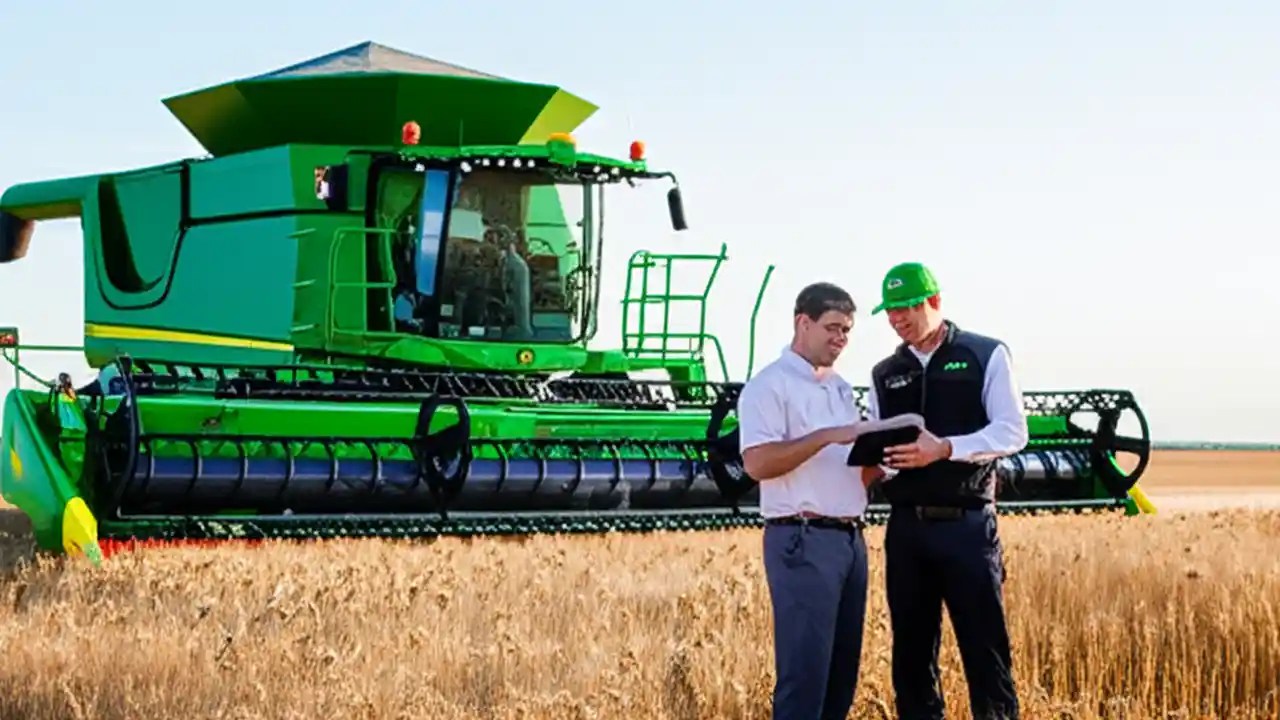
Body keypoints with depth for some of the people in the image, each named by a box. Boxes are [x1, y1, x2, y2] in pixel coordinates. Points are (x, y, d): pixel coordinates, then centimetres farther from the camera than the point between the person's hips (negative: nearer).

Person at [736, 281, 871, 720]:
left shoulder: (840, 388, 20)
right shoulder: (769, 385, -6)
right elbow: (758, 462, -18)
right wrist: (827, 436, -22)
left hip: (850, 539, 8)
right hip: (802, 540, -8)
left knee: (843, 670, 9)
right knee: (804, 669, -10)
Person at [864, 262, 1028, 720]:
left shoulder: (986, 355, 2)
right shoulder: (884, 375, 14)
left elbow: (1011, 433, -7)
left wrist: (945, 449, -21)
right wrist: (872, 469, -10)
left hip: (967, 524, -4)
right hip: (906, 527, 4)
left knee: (985, 652, -4)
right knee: (911, 654, 8)